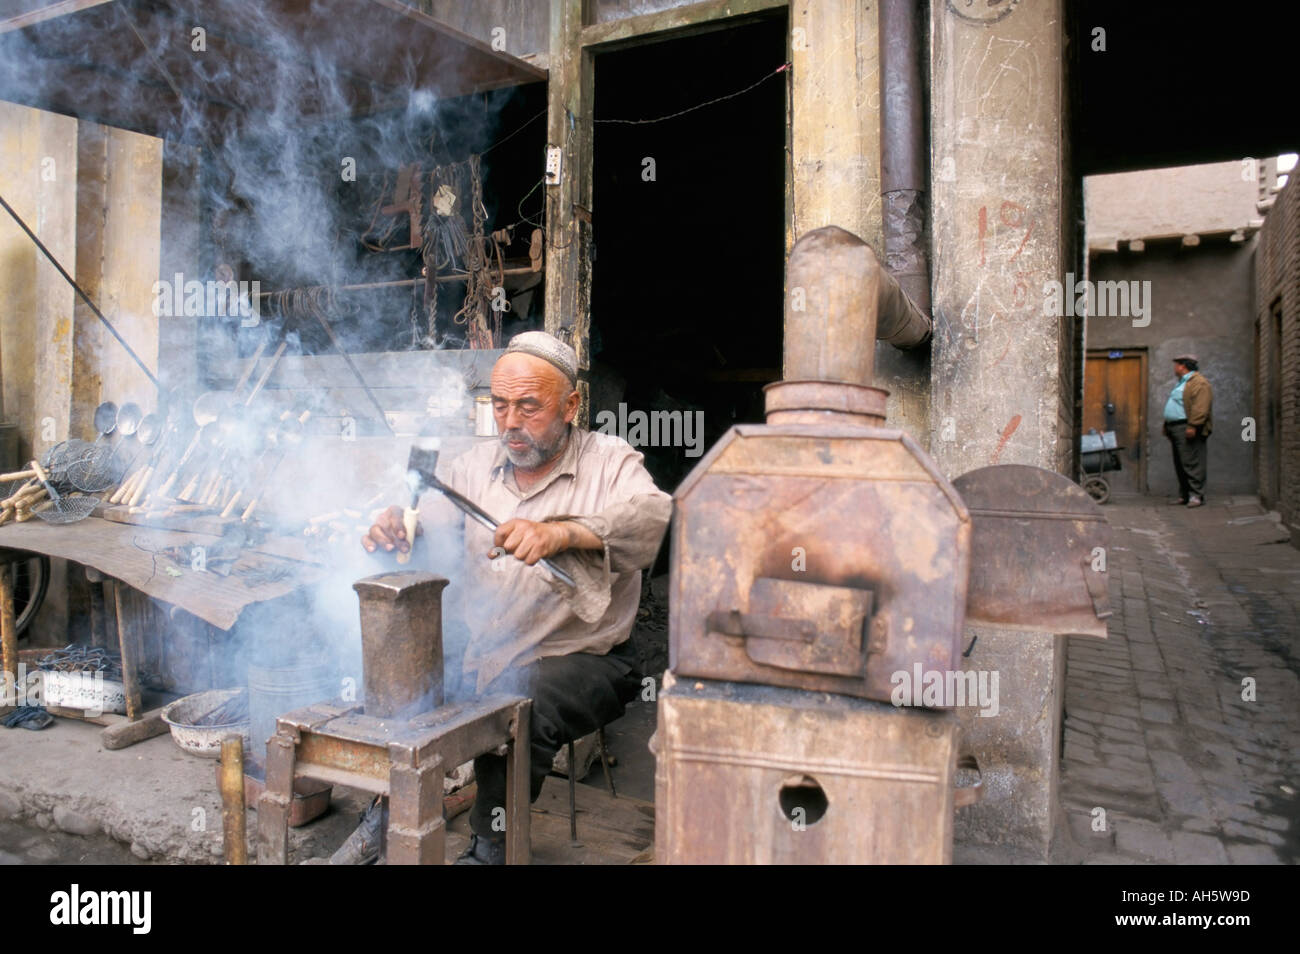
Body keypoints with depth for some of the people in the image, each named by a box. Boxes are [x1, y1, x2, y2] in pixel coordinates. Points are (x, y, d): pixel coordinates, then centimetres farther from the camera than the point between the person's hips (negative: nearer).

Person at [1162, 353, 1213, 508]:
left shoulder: (1199, 383, -9)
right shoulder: (1181, 383, 24)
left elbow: (1200, 407, -19)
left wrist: (1192, 426, -26)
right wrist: (1168, 429, 21)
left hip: (1187, 430, -10)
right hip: (1175, 429, 10)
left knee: (1191, 463, -11)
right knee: (1180, 465, 11)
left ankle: (1197, 495, -9)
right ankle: (1184, 495, 16)